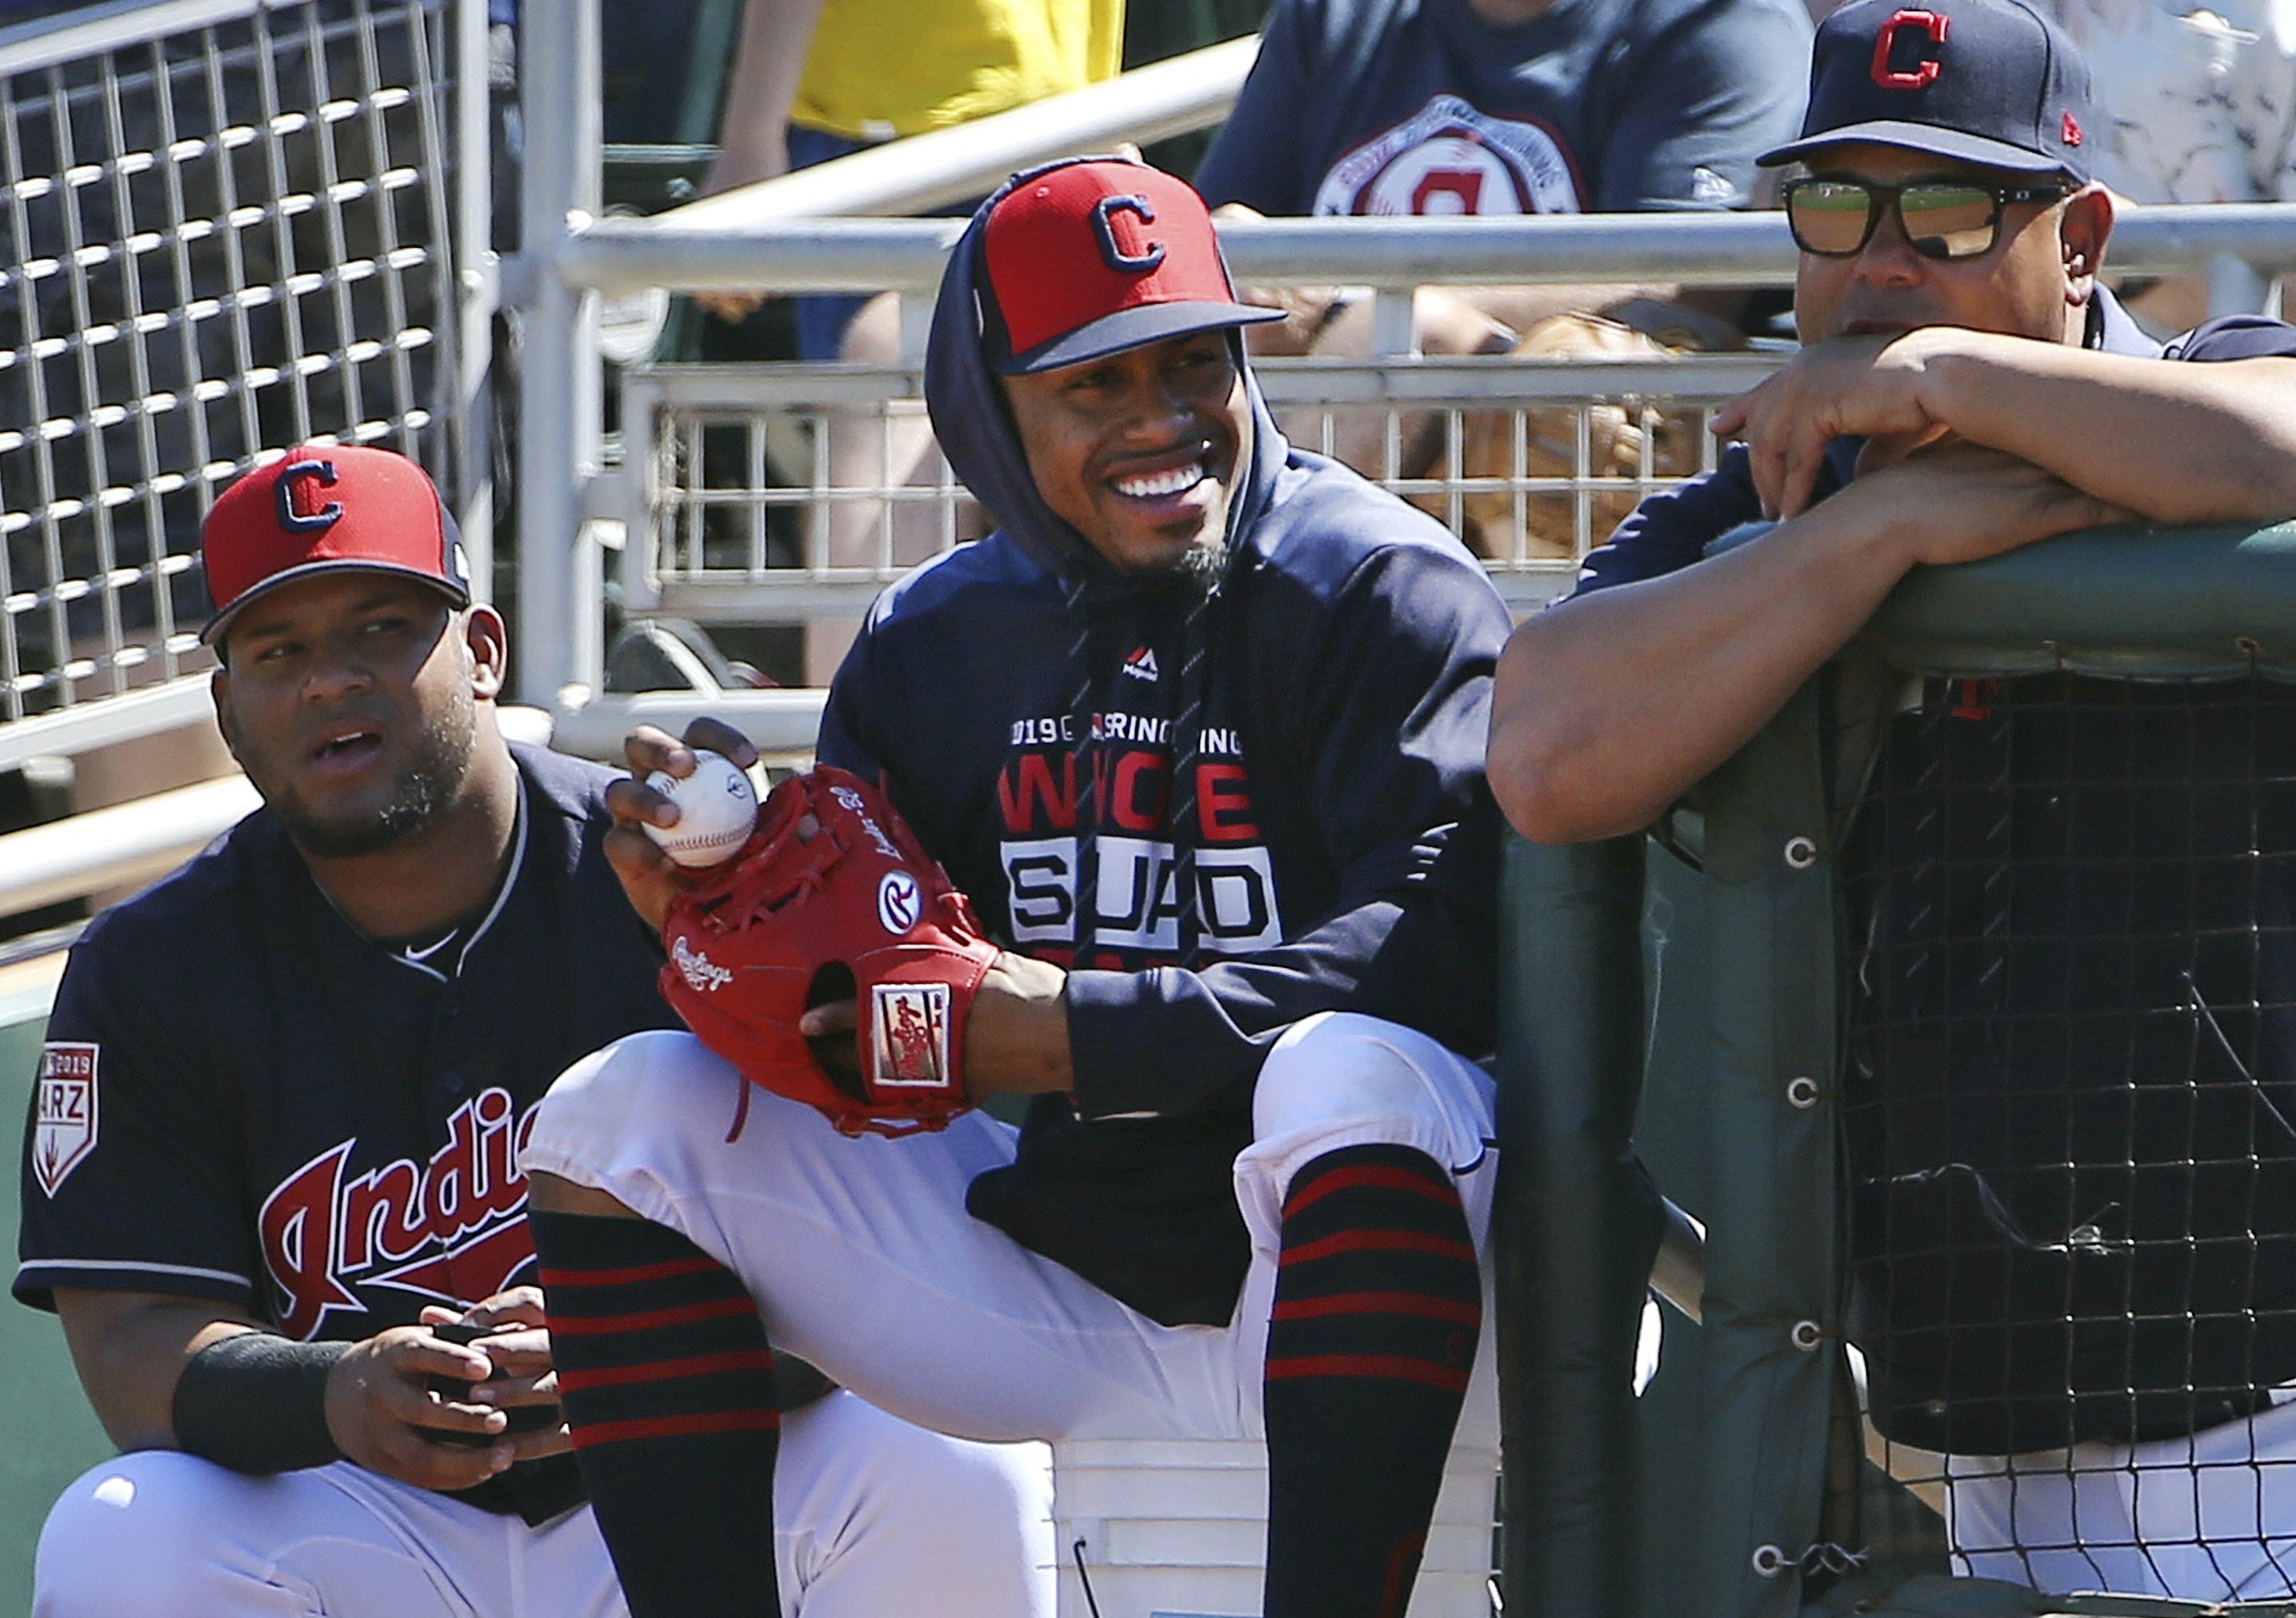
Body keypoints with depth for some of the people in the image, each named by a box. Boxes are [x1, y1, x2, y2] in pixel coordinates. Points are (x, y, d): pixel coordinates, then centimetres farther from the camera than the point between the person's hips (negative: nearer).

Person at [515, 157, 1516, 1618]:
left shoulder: (1388, 595, -10)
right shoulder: (936, 645, 9)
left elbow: (1447, 943, -24)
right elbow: (872, 1036, 11)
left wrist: (1083, 1033, -28)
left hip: (1339, 1268, -6)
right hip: (1056, 1267, 6)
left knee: (1352, 1074, -38)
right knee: (627, 1110, -4)